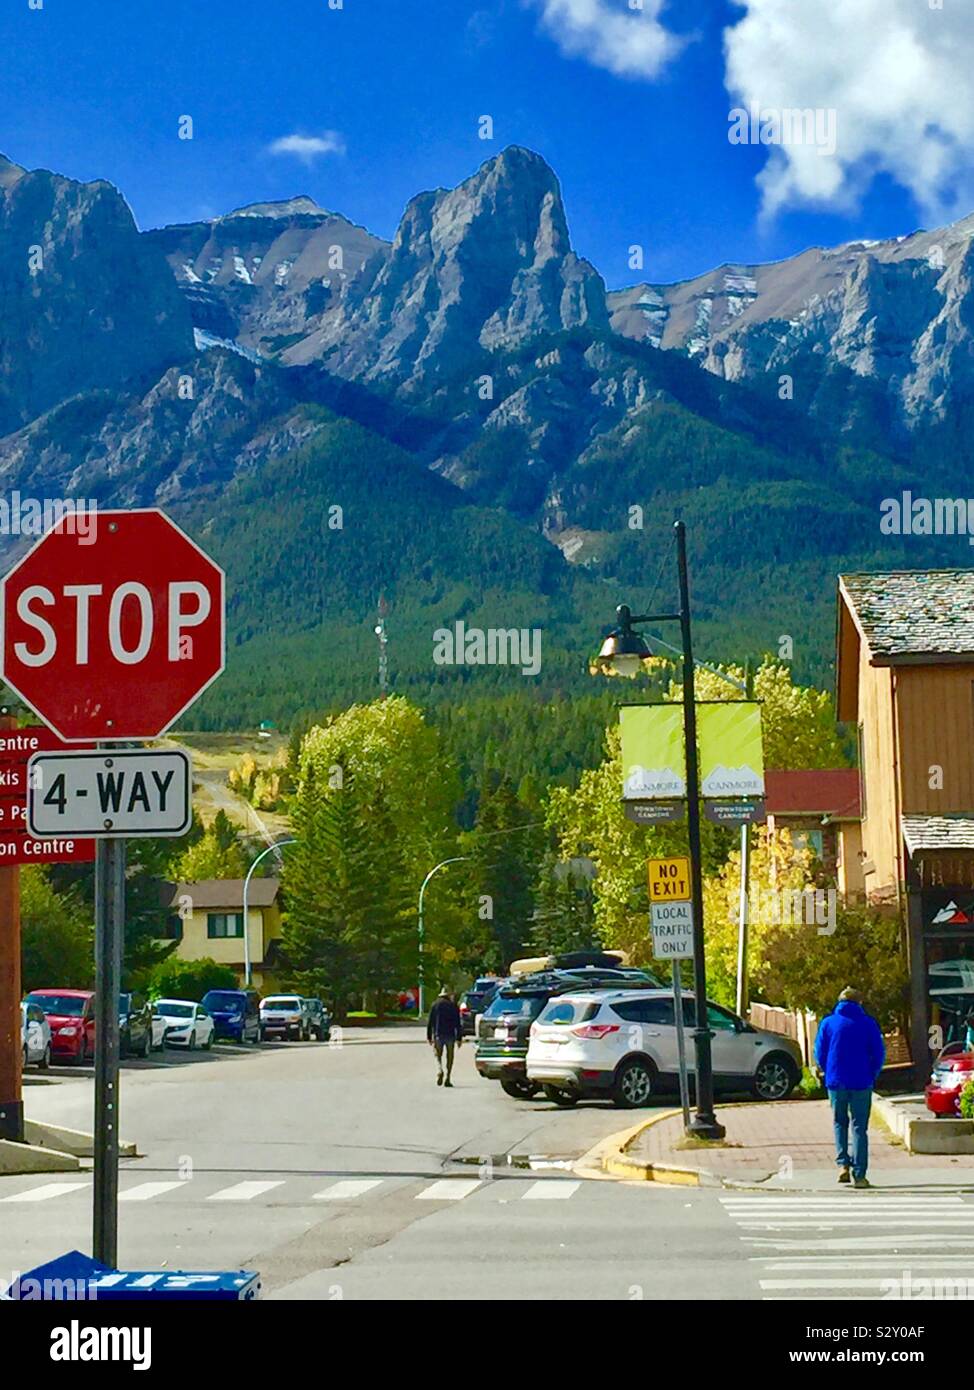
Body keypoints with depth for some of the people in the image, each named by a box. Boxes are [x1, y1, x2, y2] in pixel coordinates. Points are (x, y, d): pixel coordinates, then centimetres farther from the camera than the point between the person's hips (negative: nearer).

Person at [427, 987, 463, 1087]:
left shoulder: (435, 1005, 3)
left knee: (438, 1056, 8)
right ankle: (448, 1079, 5)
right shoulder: (453, 1006, 2)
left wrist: (429, 1037, 7)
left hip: (438, 1035, 0)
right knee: (450, 1057, 10)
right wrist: (459, 1038, 5)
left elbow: (429, 1022, 2)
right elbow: (458, 1024, 1)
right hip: (450, 1035, 0)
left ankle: (440, 1071, -20)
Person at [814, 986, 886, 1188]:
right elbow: (879, 1054, -1)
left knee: (840, 1123, 18)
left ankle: (843, 1164, 3)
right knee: (859, 1127, 3)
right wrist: (871, 1077, 12)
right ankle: (859, 1175, -1)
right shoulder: (868, 1023, 1)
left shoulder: (828, 1023, 3)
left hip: (836, 1083, 1)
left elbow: (819, 1054, 3)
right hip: (861, 1084, -1)